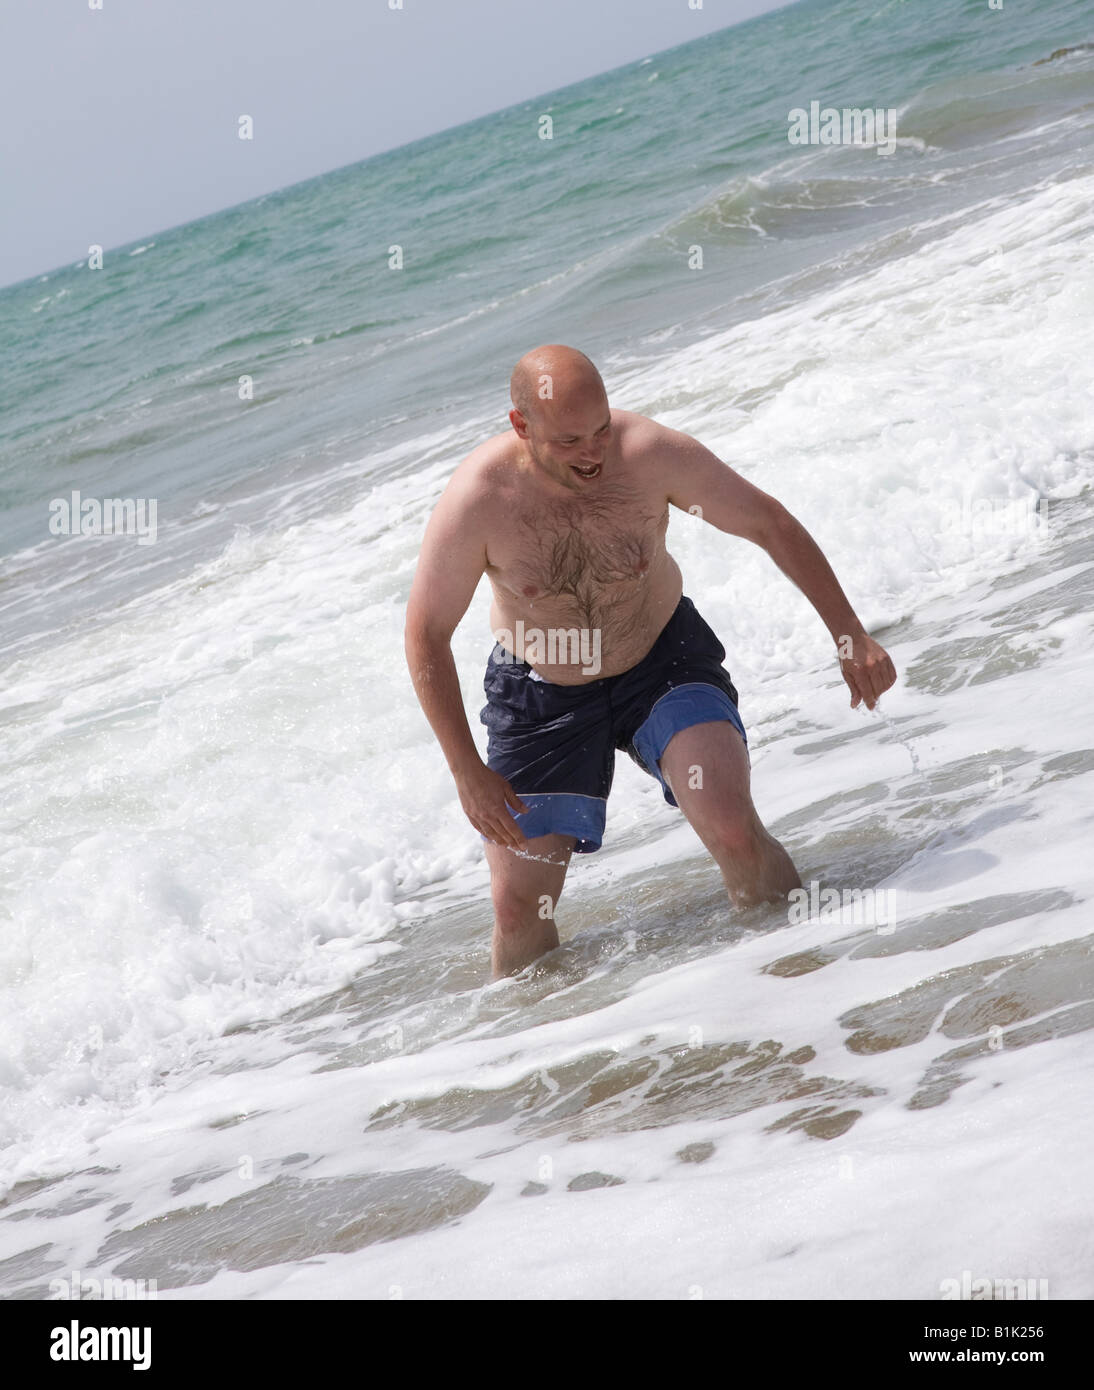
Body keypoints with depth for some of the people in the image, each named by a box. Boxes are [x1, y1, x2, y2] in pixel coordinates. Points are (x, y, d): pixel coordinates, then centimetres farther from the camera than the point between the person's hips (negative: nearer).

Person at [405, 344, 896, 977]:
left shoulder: (652, 453, -24)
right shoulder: (477, 499, -26)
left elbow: (770, 523, -11)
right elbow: (426, 637, -14)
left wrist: (852, 636, -11)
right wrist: (468, 773, -15)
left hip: (664, 660, 0)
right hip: (542, 694, 0)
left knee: (734, 831, -23)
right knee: (519, 909, 1)